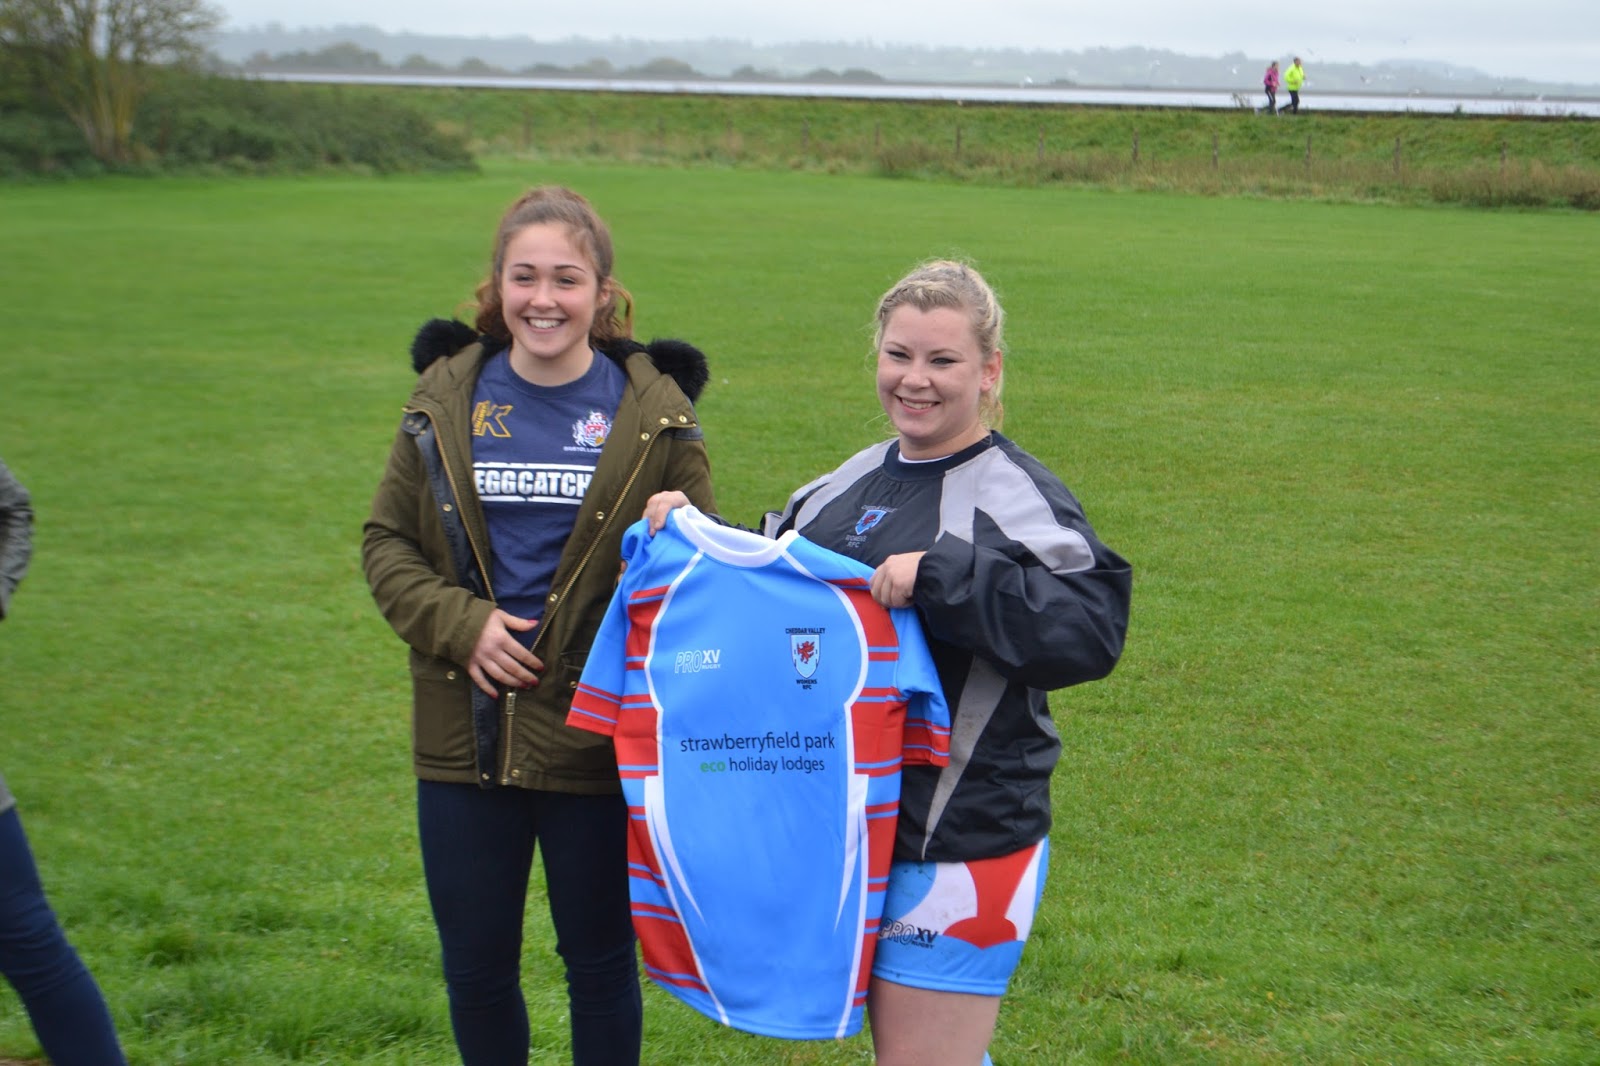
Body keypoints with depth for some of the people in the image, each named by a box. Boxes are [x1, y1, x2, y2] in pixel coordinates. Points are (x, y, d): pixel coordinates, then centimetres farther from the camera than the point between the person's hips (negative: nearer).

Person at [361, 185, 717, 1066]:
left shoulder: (652, 411, -3)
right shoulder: (447, 397, 3)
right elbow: (386, 540, 6)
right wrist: (459, 624, -10)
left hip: (595, 738, -2)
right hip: (466, 734, 2)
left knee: (599, 963, 13)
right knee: (474, 969, 14)